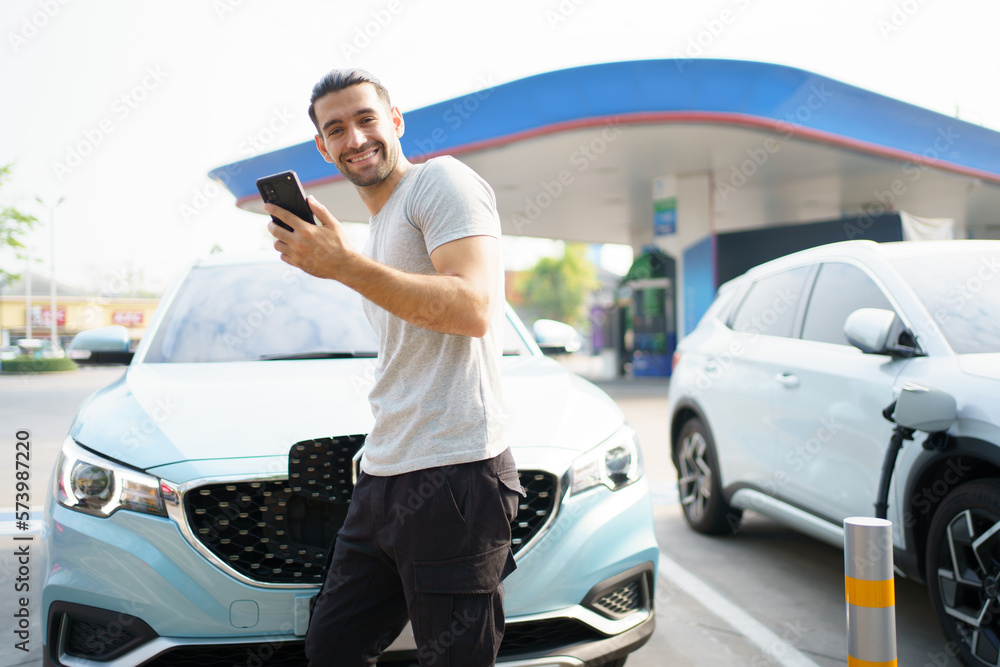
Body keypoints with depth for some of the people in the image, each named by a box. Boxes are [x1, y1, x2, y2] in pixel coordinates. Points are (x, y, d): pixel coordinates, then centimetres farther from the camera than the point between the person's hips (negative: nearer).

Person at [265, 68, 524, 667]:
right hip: (382, 480, 9)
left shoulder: (442, 181, -3)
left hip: (454, 475, -9)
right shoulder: (381, 224, 24)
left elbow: (473, 309, -19)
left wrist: (345, 266, -19)